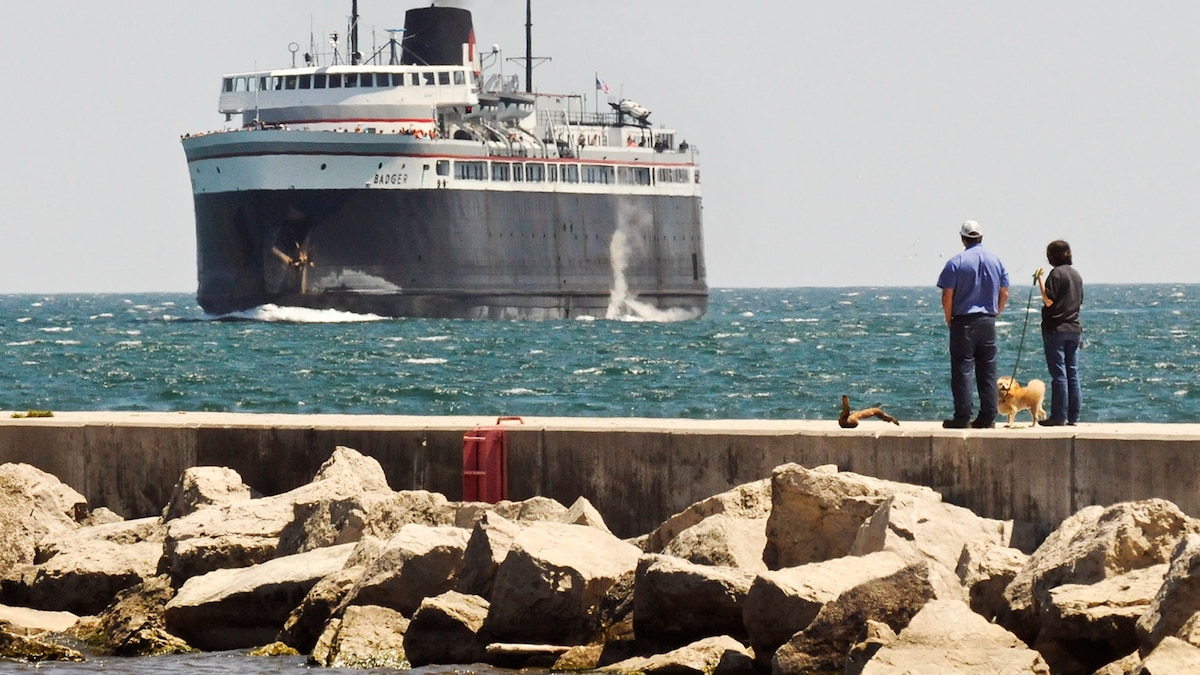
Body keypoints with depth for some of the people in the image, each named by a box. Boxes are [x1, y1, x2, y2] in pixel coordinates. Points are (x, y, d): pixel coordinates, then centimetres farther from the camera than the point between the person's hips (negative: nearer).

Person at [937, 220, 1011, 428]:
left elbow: (947, 296, -10)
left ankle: (962, 417, -6)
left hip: (964, 322, -4)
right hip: (988, 322, 4)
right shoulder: (996, 261, 6)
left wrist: (949, 319, 3)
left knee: (962, 370, -3)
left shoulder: (956, 263, -7)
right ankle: (988, 417, 7)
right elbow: (1004, 294, 9)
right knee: (988, 371, 7)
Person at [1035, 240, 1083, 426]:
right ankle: (1073, 416, 8)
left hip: (1056, 328, -7)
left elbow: (1049, 301, -16)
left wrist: (1041, 281, -9)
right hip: (1074, 328, 7)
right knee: (1073, 373, 7)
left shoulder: (1056, 274, -11)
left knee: (1058, 374, -6)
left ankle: (1058, 416, -6)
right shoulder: (1076, 275, 12)